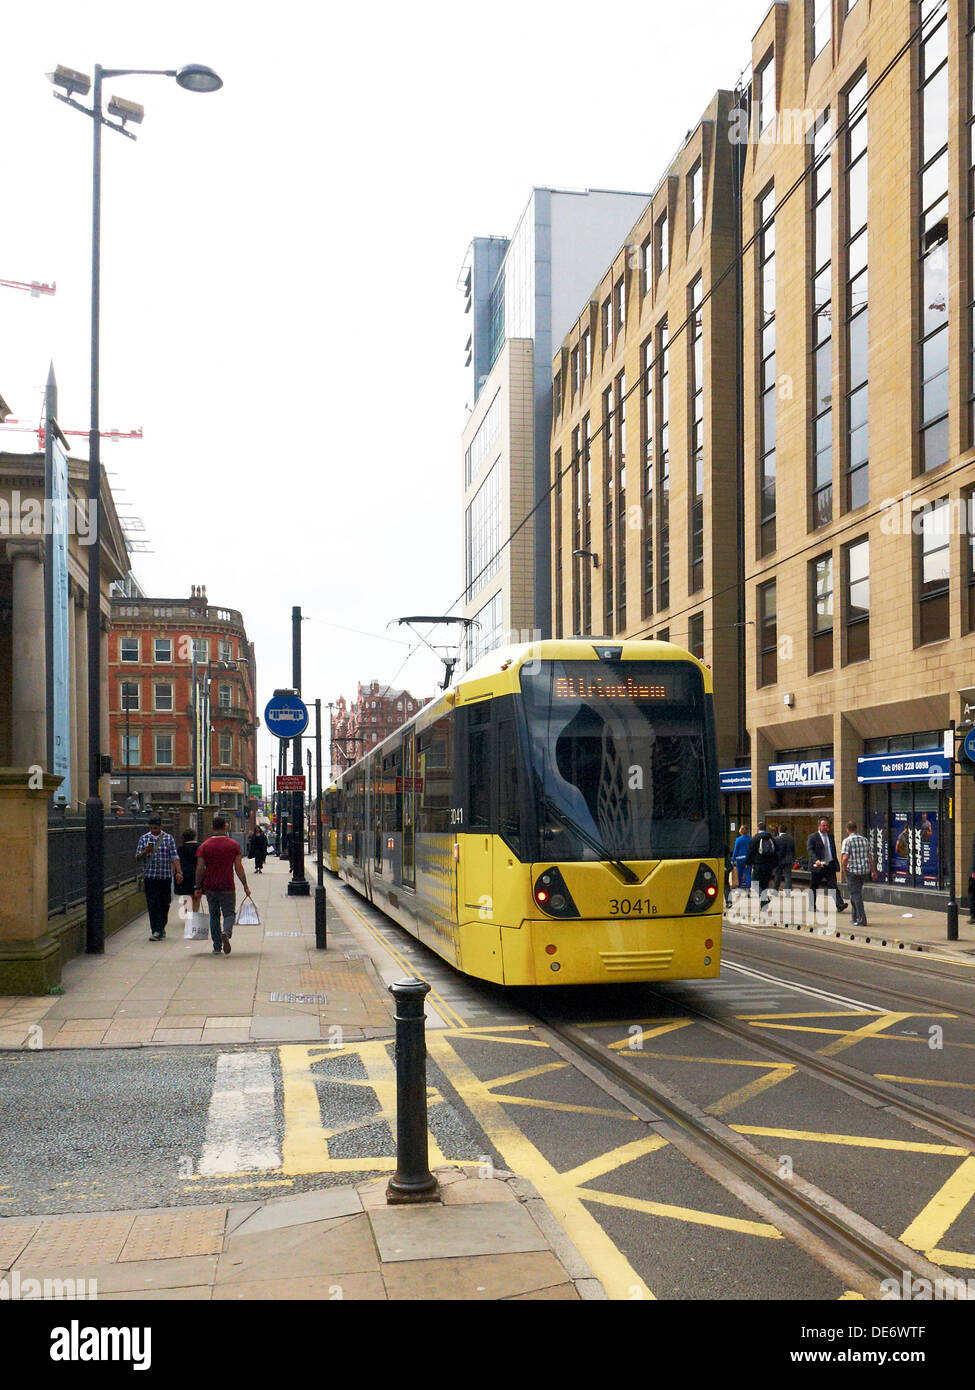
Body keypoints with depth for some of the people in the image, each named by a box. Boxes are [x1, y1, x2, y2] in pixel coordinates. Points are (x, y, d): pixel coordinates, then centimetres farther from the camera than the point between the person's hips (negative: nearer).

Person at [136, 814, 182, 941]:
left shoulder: (169, 838, 4)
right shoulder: (144, 838, 5)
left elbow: (174, 856, 1)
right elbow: (138, 858, 5)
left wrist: (178, 872, -11)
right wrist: (145, 852, -16)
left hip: (166, 876, 1)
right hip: (150, 876, -1)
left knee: (164, 904, 7)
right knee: (152, 904, -8)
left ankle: (161, 928, 25)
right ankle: (156, 931, -10)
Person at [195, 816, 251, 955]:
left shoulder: (204, 846, 0)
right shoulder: (233, 845, -1)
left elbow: (200, 869, -4)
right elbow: (239, 868, -1)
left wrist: (198, 887, 4)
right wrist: (245, 886, 6)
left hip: (210, 887, 1)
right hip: (227, 887, -1)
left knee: (214, 915, 13)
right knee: (229, 913, 6)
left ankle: (217, 947, 12)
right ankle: (226, 932, -25)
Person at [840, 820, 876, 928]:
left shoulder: (847, 841, -10)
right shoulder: (864, 840, 8)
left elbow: (845, 858, -19)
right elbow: (870, 857, 11)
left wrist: (844, 870, -4)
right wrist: (873, 871, 17)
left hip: (853, 871, -6)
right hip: (864, 870, 6)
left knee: (856, 895, -1)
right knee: (857, 893, 19)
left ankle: (862, 920, -6)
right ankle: (855, 918, 25)